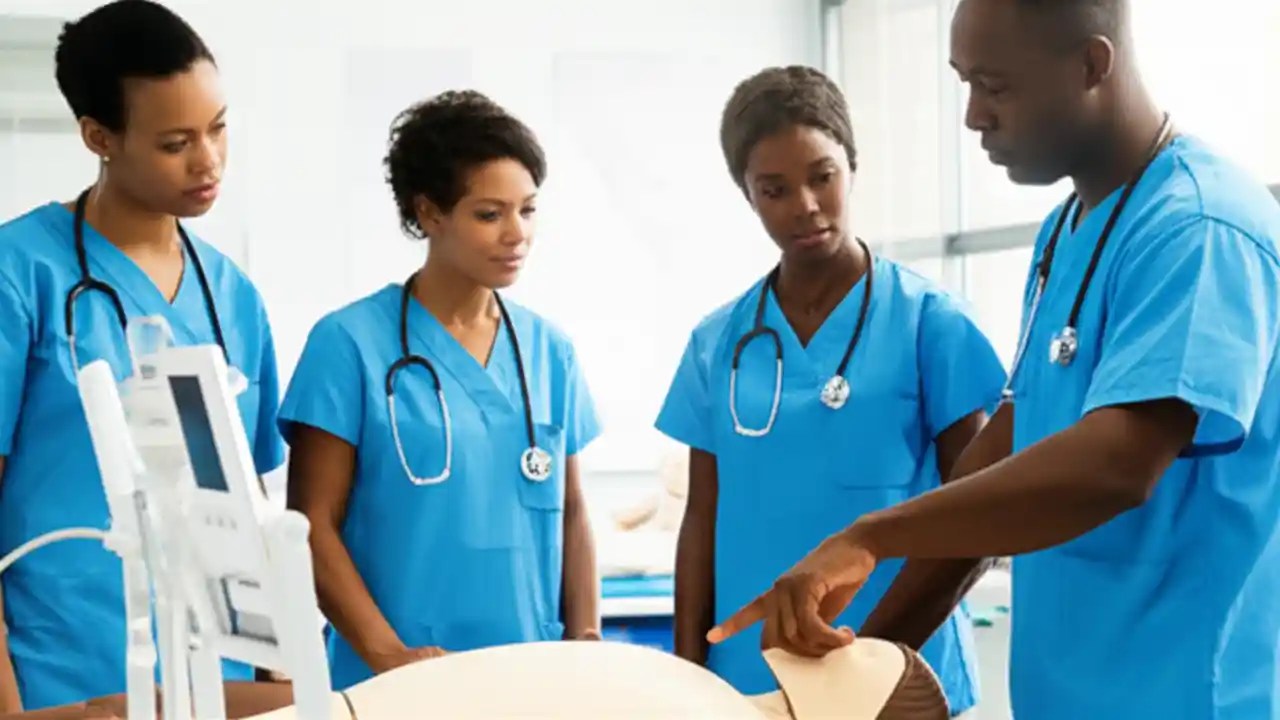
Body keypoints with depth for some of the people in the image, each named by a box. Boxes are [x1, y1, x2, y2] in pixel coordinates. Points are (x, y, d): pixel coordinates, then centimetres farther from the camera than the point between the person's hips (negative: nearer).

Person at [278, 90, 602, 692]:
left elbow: (570, 512, 12)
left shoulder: (549, 349, 7)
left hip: (534, 673, 4)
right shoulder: (350, 342, -7)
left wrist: (586, 641, 1)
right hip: (399, 684, -4)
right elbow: (312, 524, -8)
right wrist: (387, 654, -16)